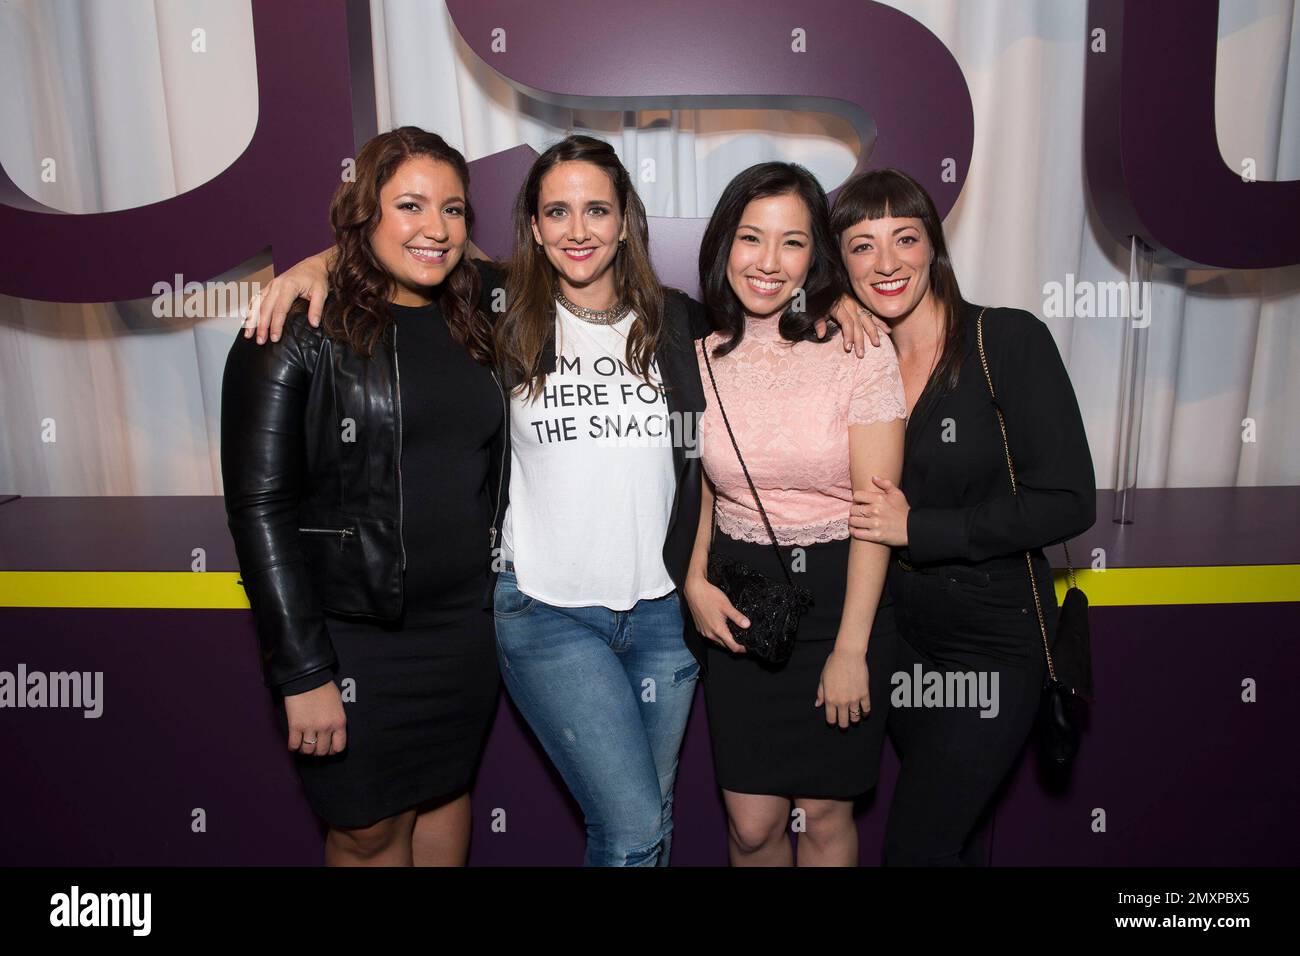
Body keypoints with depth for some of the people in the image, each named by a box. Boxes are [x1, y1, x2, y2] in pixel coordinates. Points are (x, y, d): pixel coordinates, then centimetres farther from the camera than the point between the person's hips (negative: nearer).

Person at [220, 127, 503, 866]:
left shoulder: (468, 327, 7)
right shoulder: (302, 330, -11)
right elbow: (260, 508, -14)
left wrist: (497, 606, 5)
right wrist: (303, 672, -16)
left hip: (466, 630, 5)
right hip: (356, 640, -5)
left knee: (447, 793, 21)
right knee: (368, 830, 12)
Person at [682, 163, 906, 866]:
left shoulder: (859, 349, -11)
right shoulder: (701, 357, 0)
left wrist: (850, 649, -13)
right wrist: (694, 581, -3)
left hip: (839, 590, -2)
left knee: (824, 813, 11)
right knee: (751, 823, 8)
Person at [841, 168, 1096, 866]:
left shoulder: (1009, 340, -13)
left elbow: (1068, 502, -17)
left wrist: (918, 530, -18)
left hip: (992, 641, -5)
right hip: (900, 636, 5)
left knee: (916, 848, -2)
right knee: (958, 838, 22)